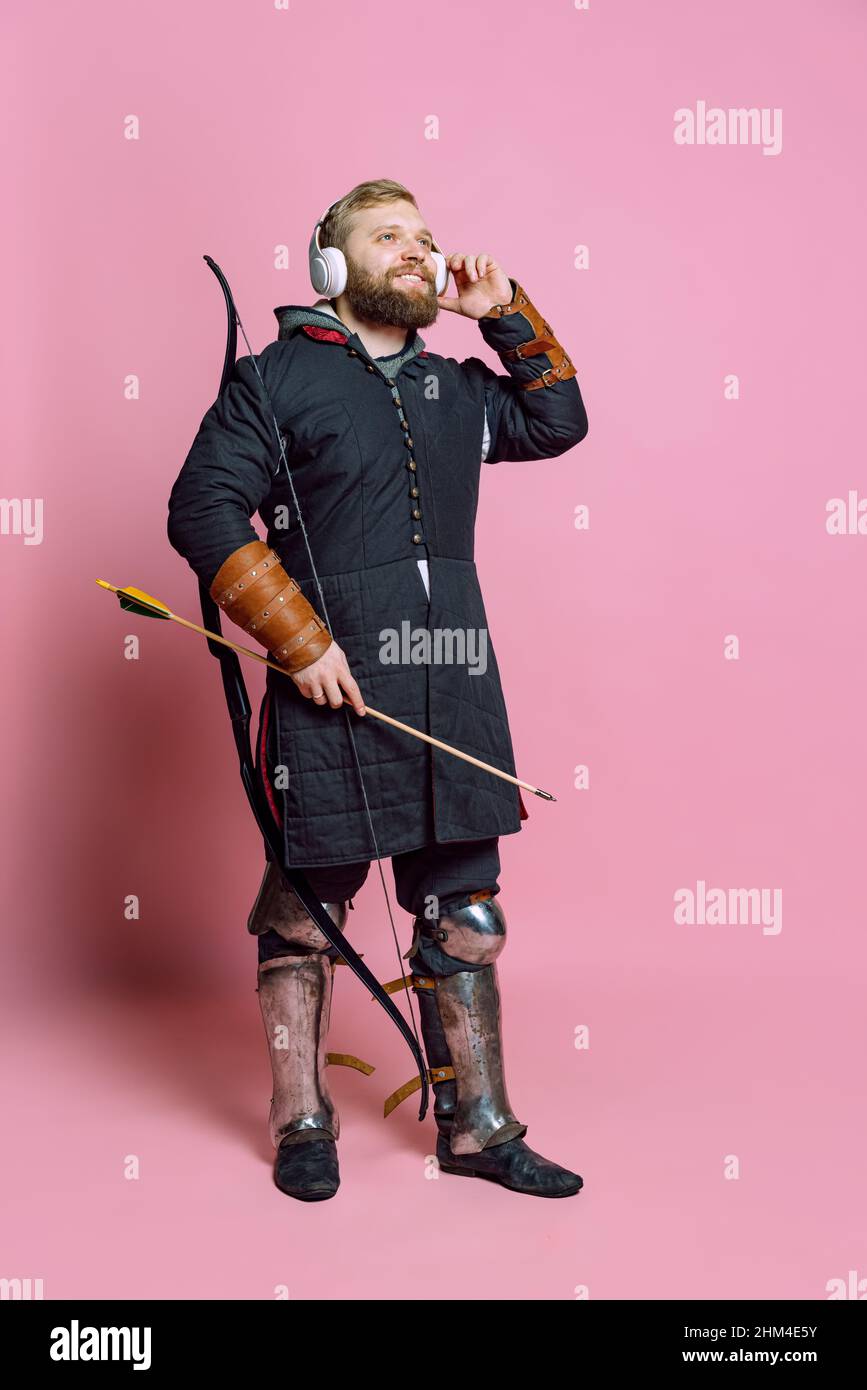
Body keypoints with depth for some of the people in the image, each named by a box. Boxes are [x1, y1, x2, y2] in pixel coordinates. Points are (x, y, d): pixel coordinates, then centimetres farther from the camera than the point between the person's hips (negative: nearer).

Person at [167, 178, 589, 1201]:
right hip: (331, 691, -5)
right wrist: (301, 641, -14)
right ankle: (302, 1127, 25)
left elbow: (558, 424, 27)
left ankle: (478, 1127, 24)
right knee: (306, 912, 7)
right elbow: (203, 512, -8)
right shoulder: (276, 379, 0)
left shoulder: (458, 389, 16)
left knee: (465, 917, 10)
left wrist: (507, 318, 14)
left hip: (456, 691, 5)